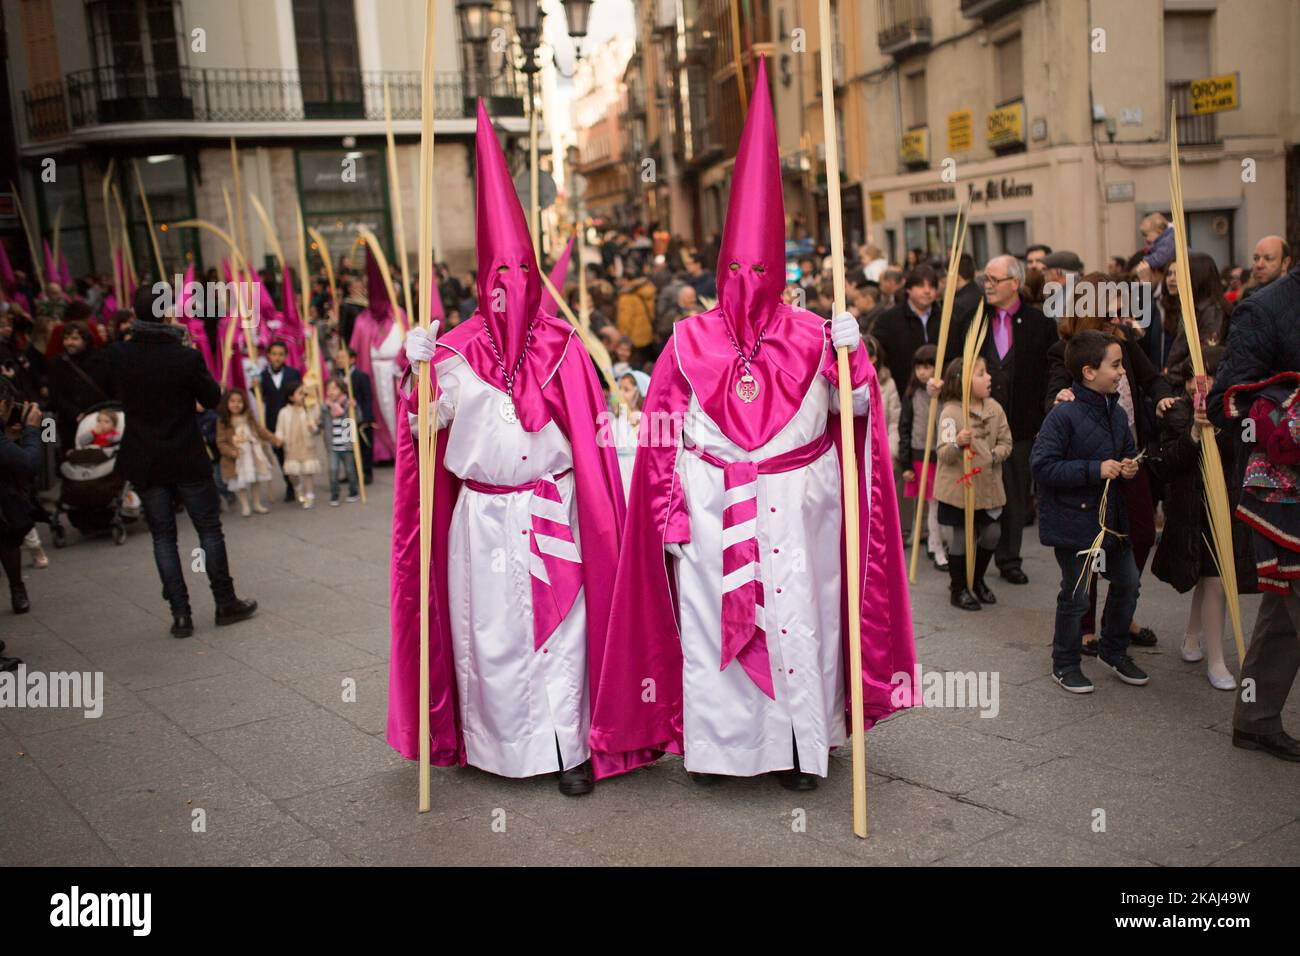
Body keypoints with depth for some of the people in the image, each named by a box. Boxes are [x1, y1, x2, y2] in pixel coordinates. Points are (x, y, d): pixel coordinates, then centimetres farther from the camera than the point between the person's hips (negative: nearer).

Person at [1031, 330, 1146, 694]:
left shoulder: (1117, 413, 7)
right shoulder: (1063, 415, -18)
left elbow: (1128, 453, 23)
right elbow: (1042, 465, -23)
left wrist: (1129, 467, -1)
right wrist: (1095, 470, -24)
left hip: (1111, 516, 8)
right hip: (1073, 519, -8)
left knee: (1128, 583, 16)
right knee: (1075, 595, 2)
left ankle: (1114, 650, 37)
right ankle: (1064, 664, 21)